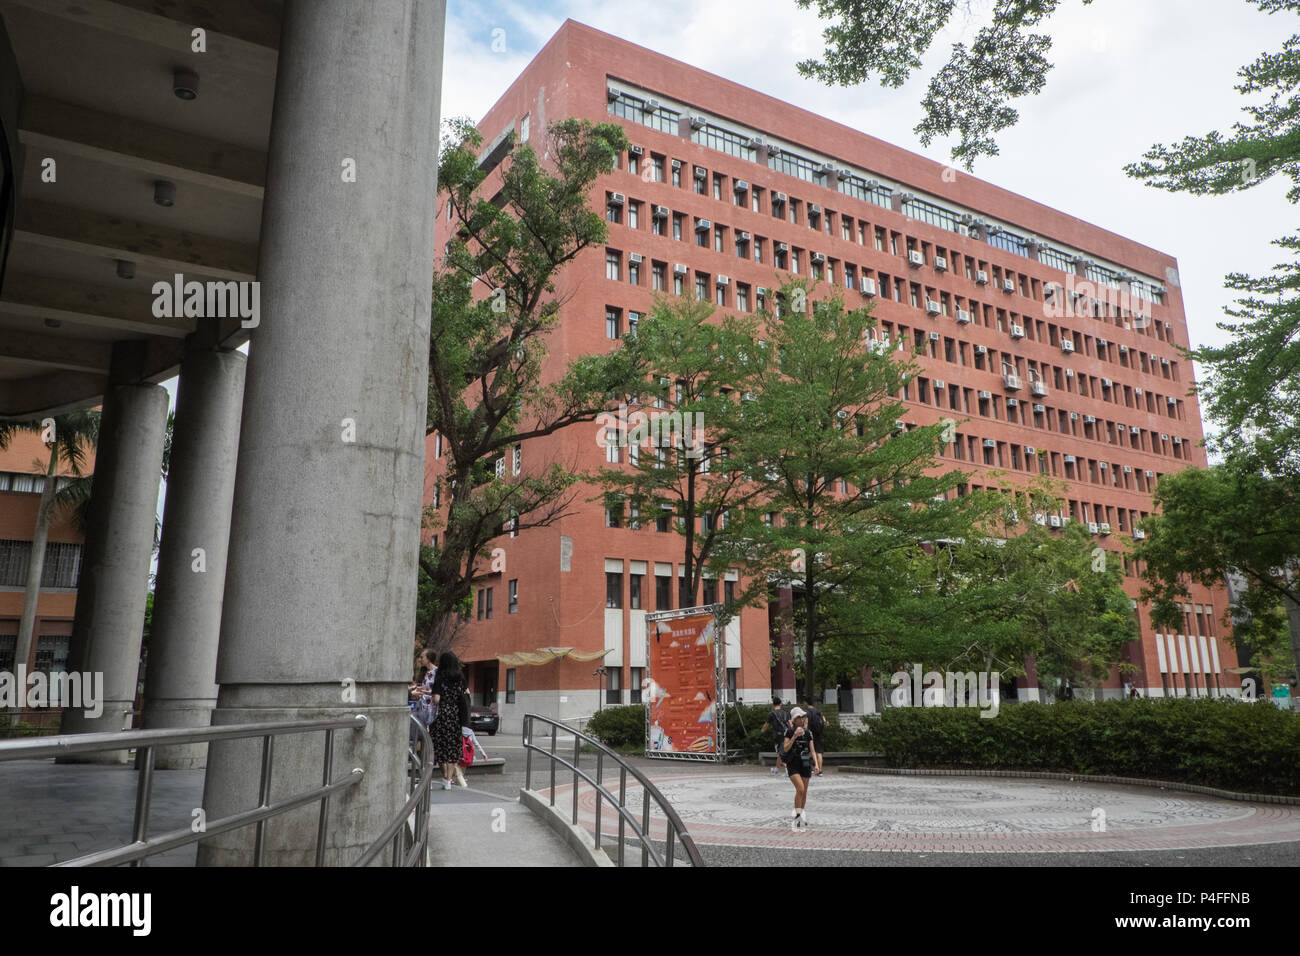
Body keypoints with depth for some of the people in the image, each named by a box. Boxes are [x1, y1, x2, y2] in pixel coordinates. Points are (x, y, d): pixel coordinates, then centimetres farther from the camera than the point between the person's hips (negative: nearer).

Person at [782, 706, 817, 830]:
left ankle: (801, 818, 23)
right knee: (800, 788, -21)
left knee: (804, 793, 8)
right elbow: (785, 749, -10)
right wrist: (794, 736, -19)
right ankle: (797, 816, -10)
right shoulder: (790, 732, -2)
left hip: (805, 764, 4)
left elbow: (812, 750, 6)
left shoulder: (808, 733, 6)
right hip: (793, 765, -3)